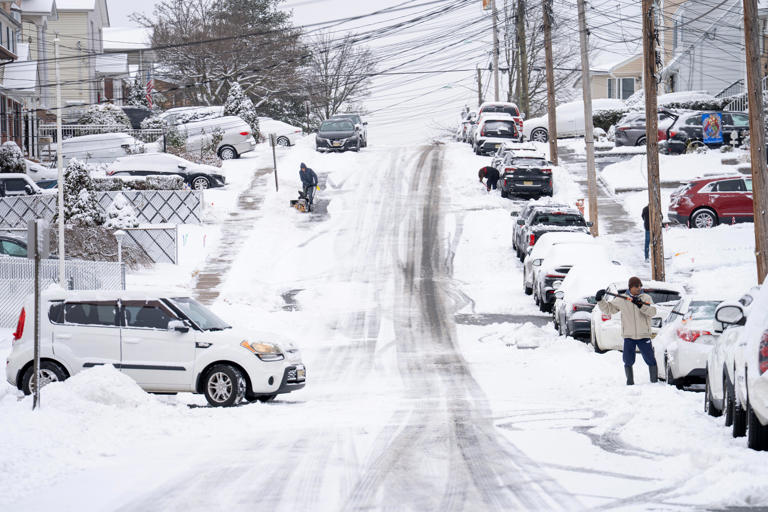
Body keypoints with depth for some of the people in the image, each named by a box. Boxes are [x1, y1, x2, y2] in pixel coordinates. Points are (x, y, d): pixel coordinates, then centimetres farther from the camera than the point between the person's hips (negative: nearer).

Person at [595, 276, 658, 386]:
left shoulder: (646, 298, 2)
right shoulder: (621, 300, 6)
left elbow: (652, 311, -12)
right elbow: (608, 309, 12)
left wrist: (641, 305, -26)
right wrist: (600, 300, -2)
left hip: (643, 336, -1)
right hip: (628, 336, 1)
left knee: (650, 360, 0)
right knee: (628, 361, 1)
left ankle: (655, 381, 12)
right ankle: (630, 382, 14)